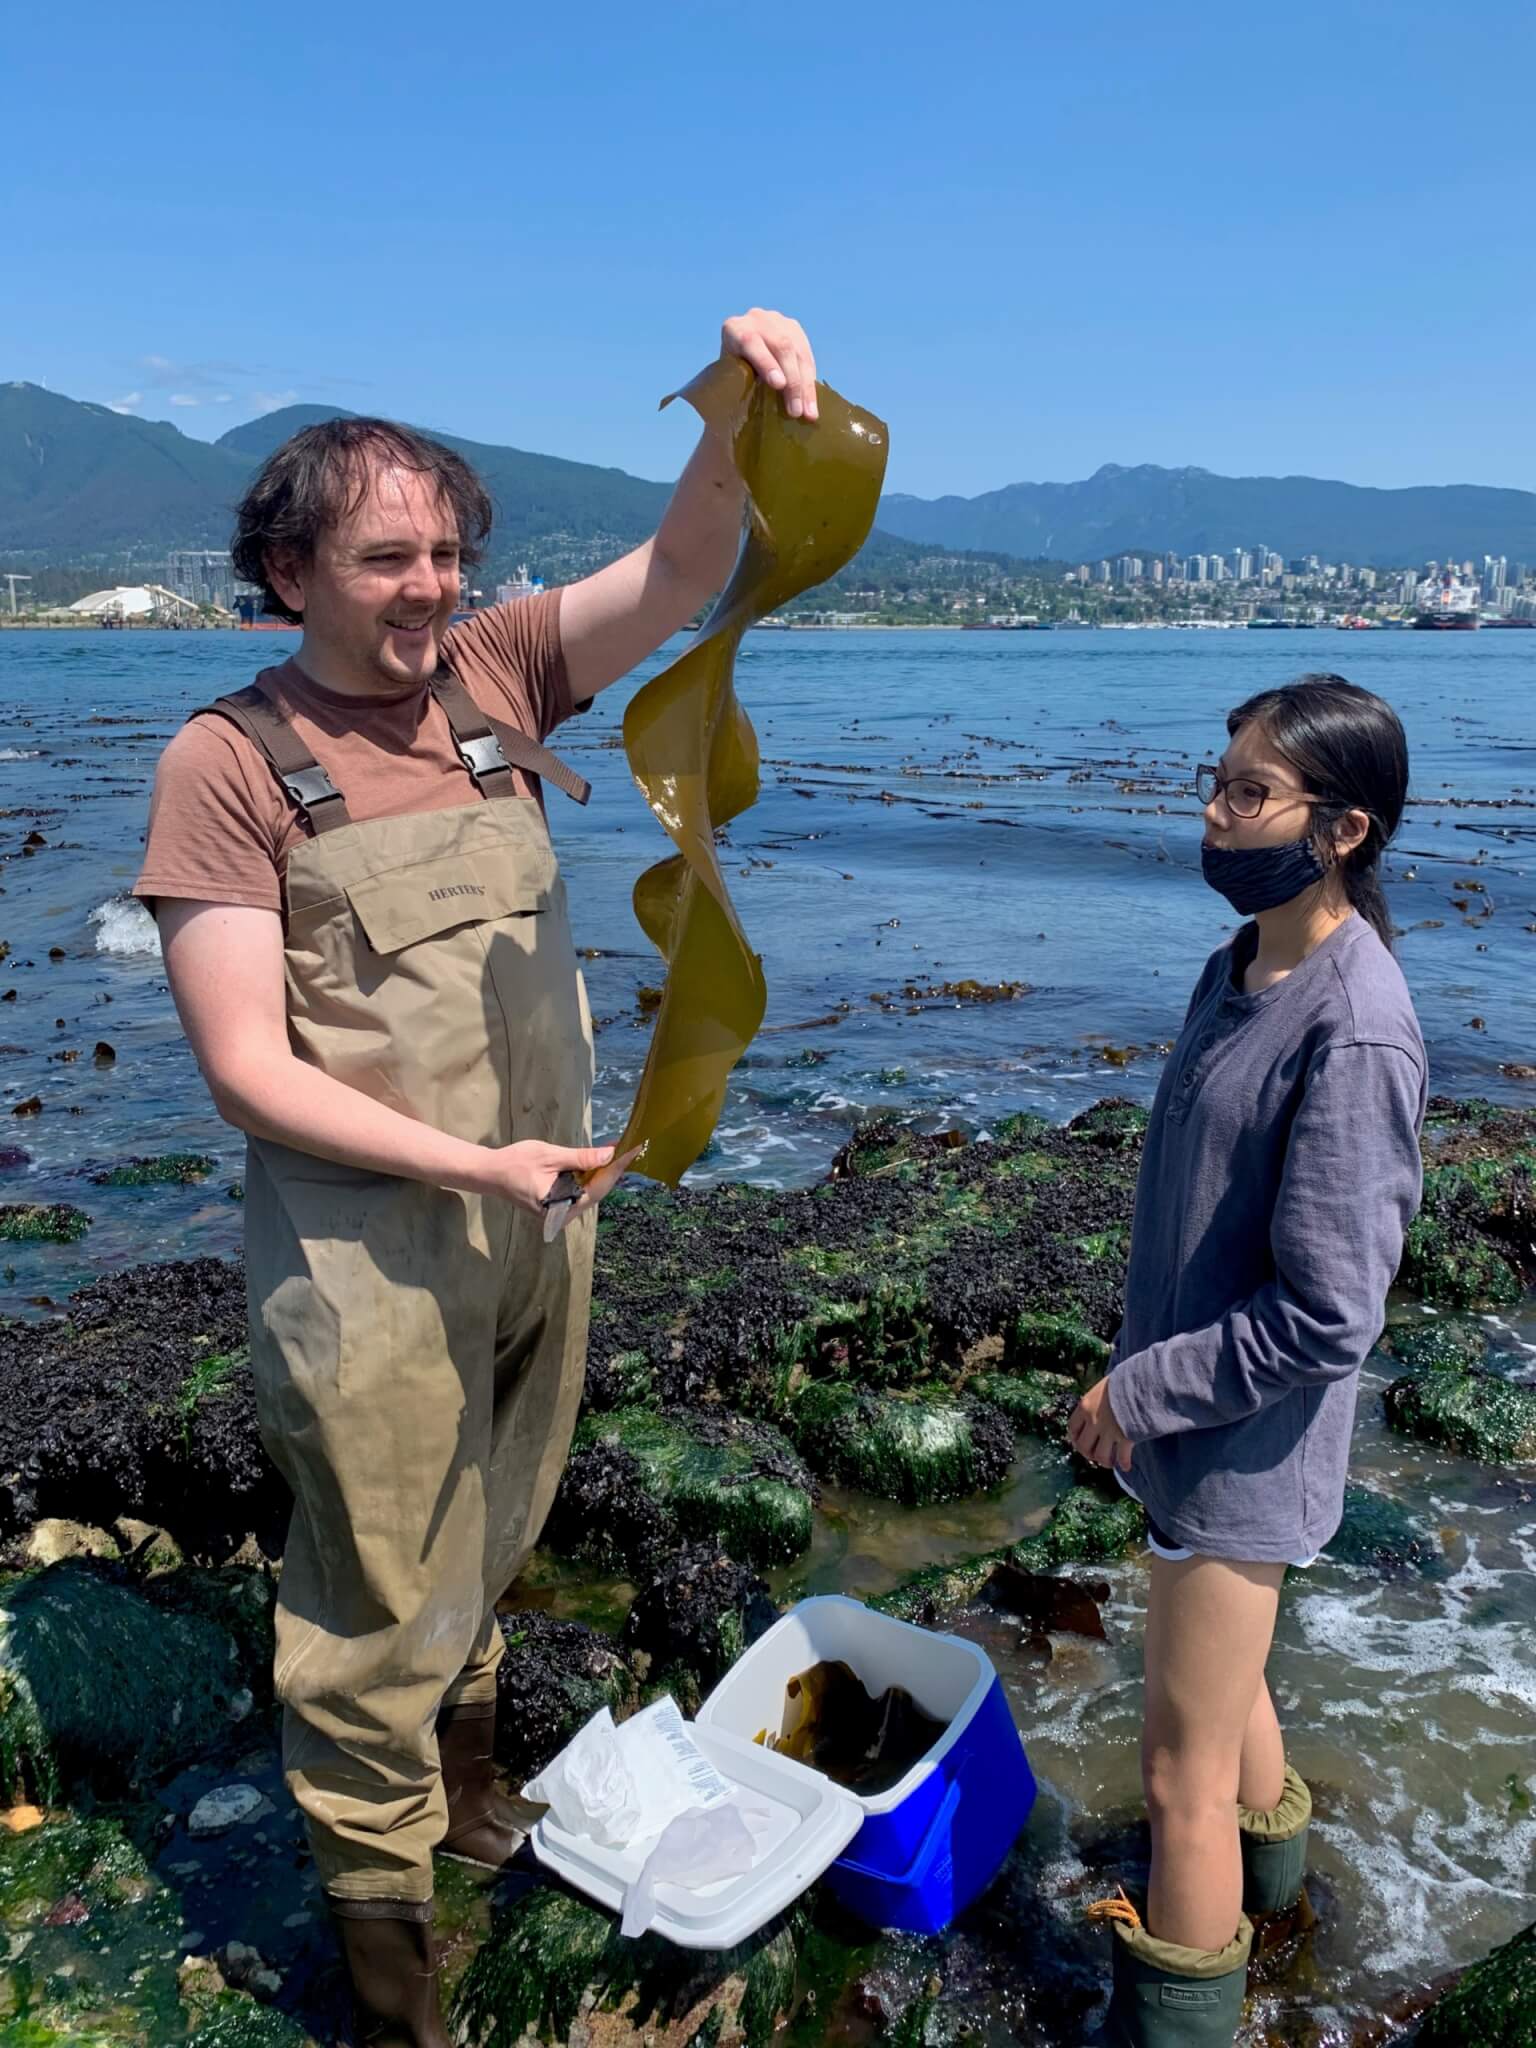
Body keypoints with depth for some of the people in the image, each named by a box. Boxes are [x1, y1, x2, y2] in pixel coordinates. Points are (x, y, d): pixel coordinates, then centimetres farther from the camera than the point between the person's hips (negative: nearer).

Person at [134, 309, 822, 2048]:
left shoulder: (491, 674, -1)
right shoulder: (227, 761, -12)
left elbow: (681, 572, -12)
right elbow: (245, 1068, -15)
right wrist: (476, 1165, -21)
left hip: (541, 1205, 5)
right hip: (369, 1239, -5)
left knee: (493, 1537, 24)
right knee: (383, 1588, 10)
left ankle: (455, 1755, 51)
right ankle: (377, 1888, 35)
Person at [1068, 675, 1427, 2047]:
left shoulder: (1355, 1030, -26)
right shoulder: (1240, 968, 1)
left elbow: (1325, 1316, -25)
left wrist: (1143, 1392, -15)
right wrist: (1141, 1376, 9)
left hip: (1246, 1440, -9)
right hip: (1187, 1402, 9)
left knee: (1183, 1767, 4)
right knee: (1222, 1671, 30)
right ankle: (1266, 1849, 56)